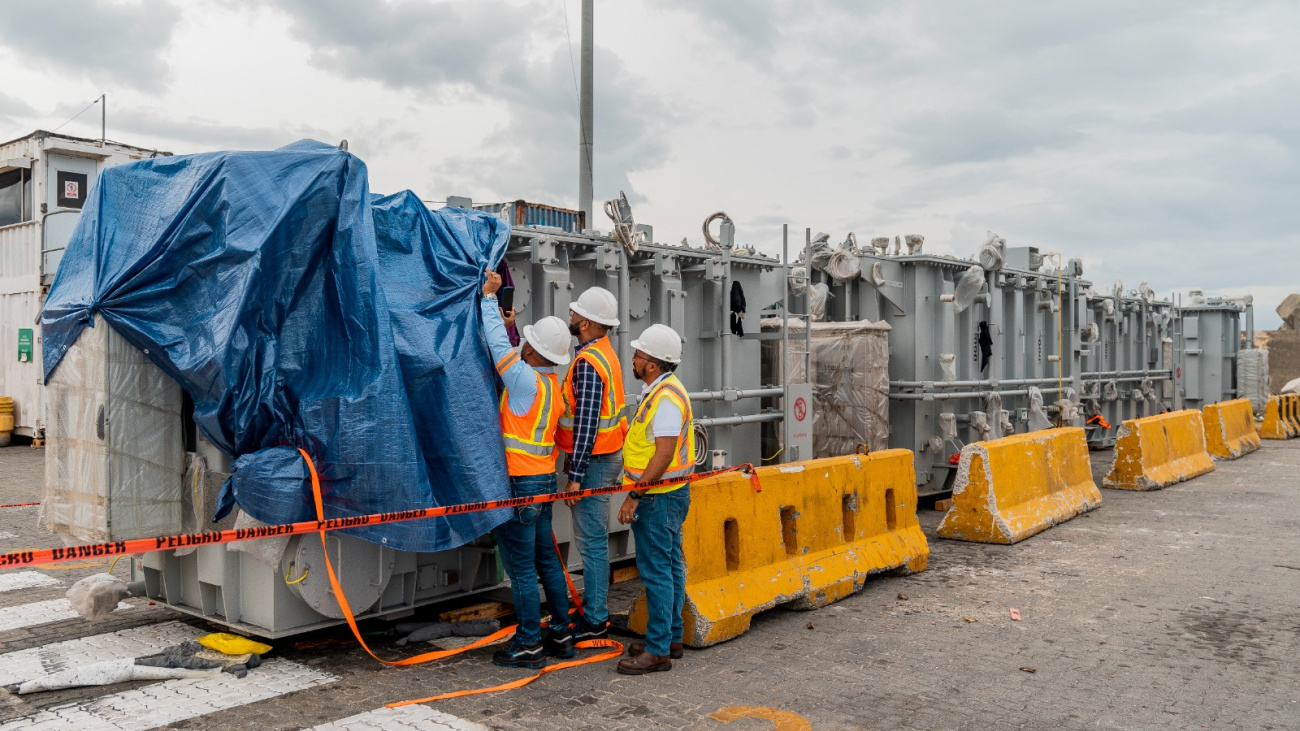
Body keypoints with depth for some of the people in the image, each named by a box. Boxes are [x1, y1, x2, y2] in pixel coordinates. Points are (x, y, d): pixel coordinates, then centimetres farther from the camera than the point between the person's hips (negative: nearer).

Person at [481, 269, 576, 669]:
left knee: (521, 567, -1)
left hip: (520, 483, -9)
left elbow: (500, 347, -13)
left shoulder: (527, 381, -17)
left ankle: (529, 645, 6)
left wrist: (489, 297, -4)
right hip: (544, 479, 9)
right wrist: (510, 326, 17)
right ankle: (561, 634, 23)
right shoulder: (551, 382, 9)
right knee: (546, 559, 16)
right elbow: (510, 355, 26)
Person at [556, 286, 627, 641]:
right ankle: (596, 608, 28)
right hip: (607, 456, 10)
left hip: (594, 461, -10)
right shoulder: (605, 352, 12)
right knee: (595, 538, 17)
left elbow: (586, 425, -23)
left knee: (592, 541, -4)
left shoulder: (588, 362, -20)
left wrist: (576, 475, -20)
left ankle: (595, 622, 4)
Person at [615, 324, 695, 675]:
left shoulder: (666, 397, -20)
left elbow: (664, 453, -26)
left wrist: (635, 495, -25)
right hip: (664, 495, 11)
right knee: (669, 567, 16)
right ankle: (671, 638, 26)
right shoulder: (660, 392, 14)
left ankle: (657, 649, 1)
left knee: (656, 570, -6)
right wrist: (638, 492, 20)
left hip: (660, 497, -11)